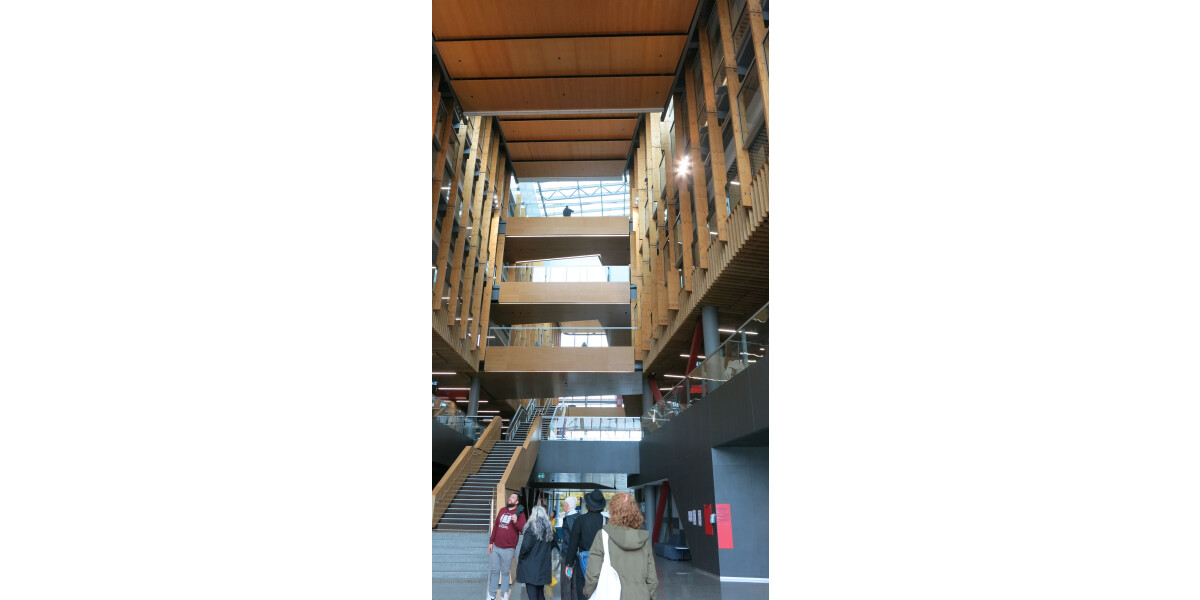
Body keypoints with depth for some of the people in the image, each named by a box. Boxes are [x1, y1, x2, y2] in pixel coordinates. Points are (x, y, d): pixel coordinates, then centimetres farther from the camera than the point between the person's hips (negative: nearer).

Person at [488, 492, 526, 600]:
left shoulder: (519, 513, -5)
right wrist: (491, 542, 13)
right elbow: (495, 526, 15)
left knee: (505, 572, 4)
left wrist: (516, 522, -28)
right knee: (494, 571, 11)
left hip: (508, 549, -5)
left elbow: (524, 529, -11)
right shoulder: (502, 510, 11)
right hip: (496, 547, 5)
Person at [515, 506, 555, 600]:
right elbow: (553, 544, 16)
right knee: (540, 592, 18)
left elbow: (526, 546, -19)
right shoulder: (549, 528, 5)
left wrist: (520, 557, -4)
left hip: (530, 565, -6)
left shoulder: (531, 527, -13)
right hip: (544, 565, 6)